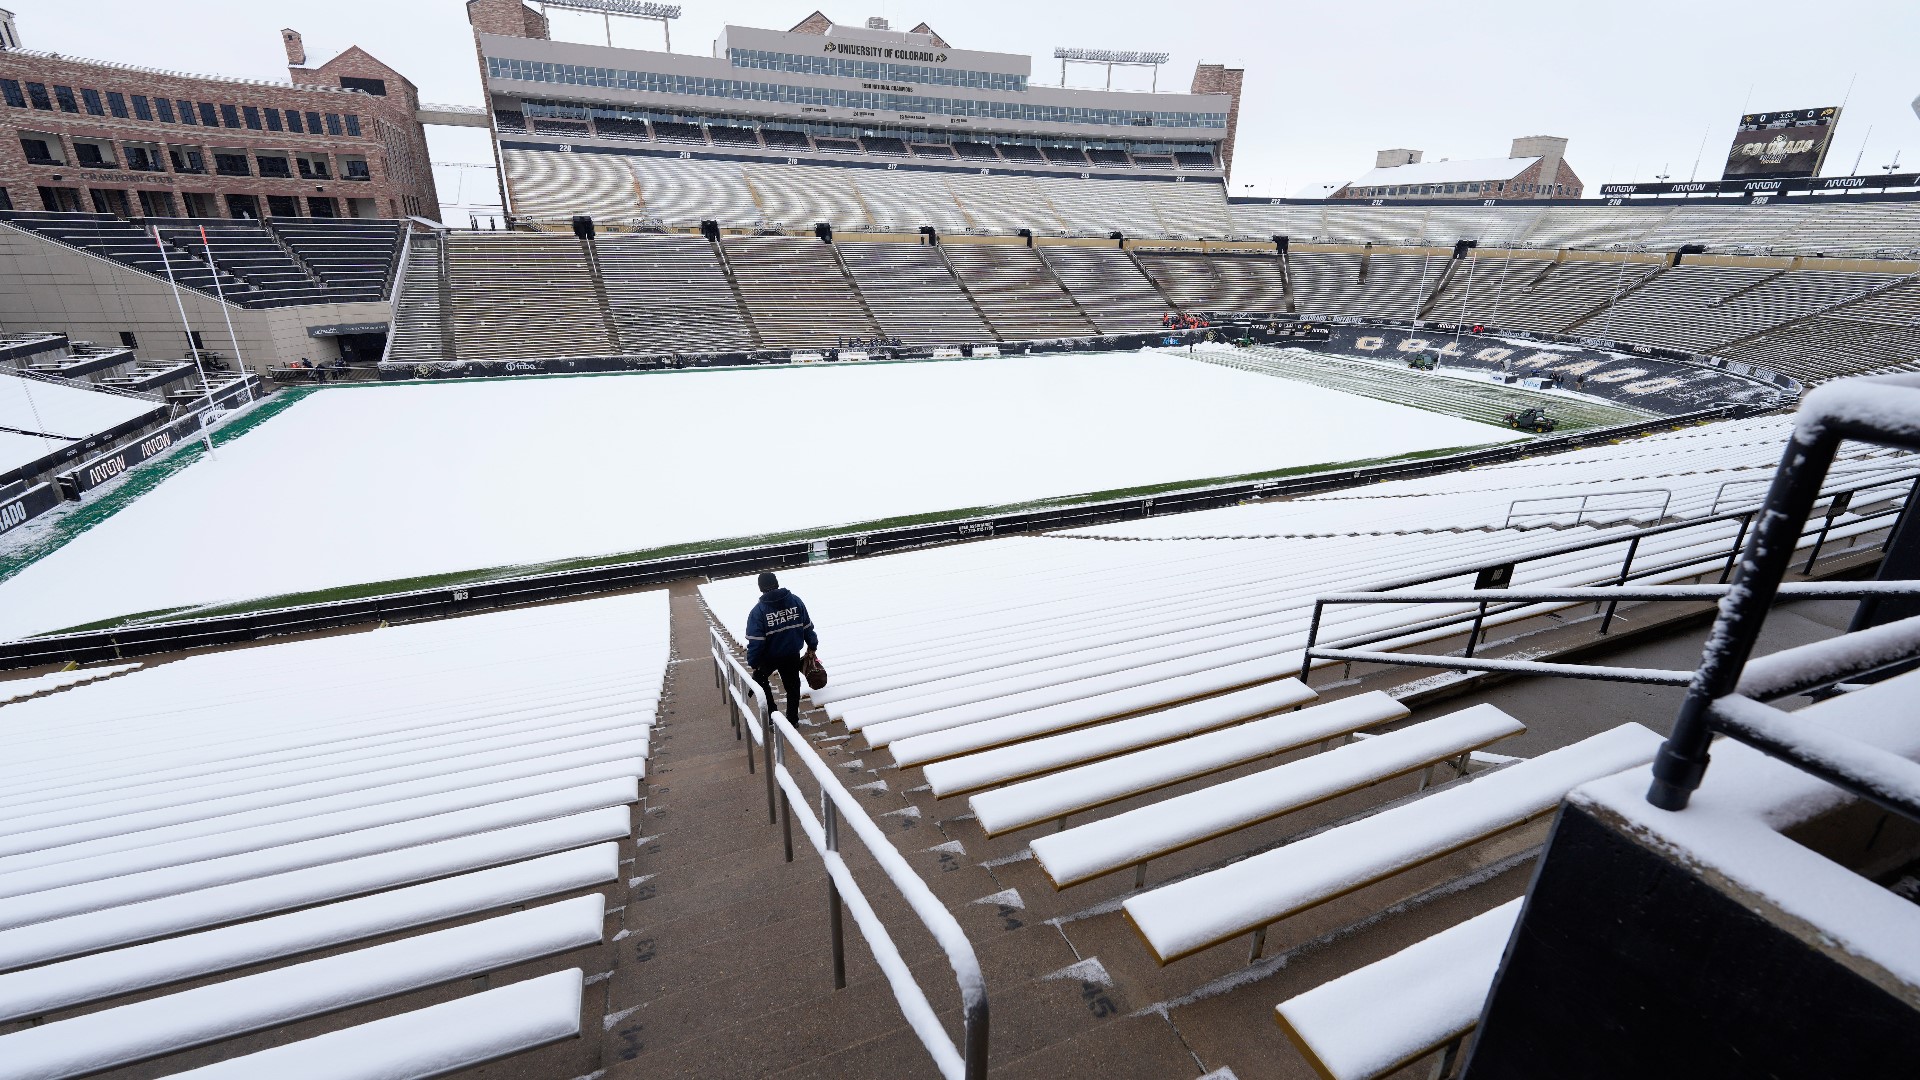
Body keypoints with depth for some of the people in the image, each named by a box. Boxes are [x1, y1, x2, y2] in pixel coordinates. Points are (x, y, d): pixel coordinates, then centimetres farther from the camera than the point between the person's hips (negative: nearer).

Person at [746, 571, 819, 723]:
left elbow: (755, 641, -18)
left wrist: (753, 662, -8)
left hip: (769, 657, -2)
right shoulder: (795, 601, -5)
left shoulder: (758, 611, -17)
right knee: (792, 685, 20)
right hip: (792, 655, 3)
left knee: (760, 679, 26)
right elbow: (807, 626, 2)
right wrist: (812, 646, 15)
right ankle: (792, 718, 31)